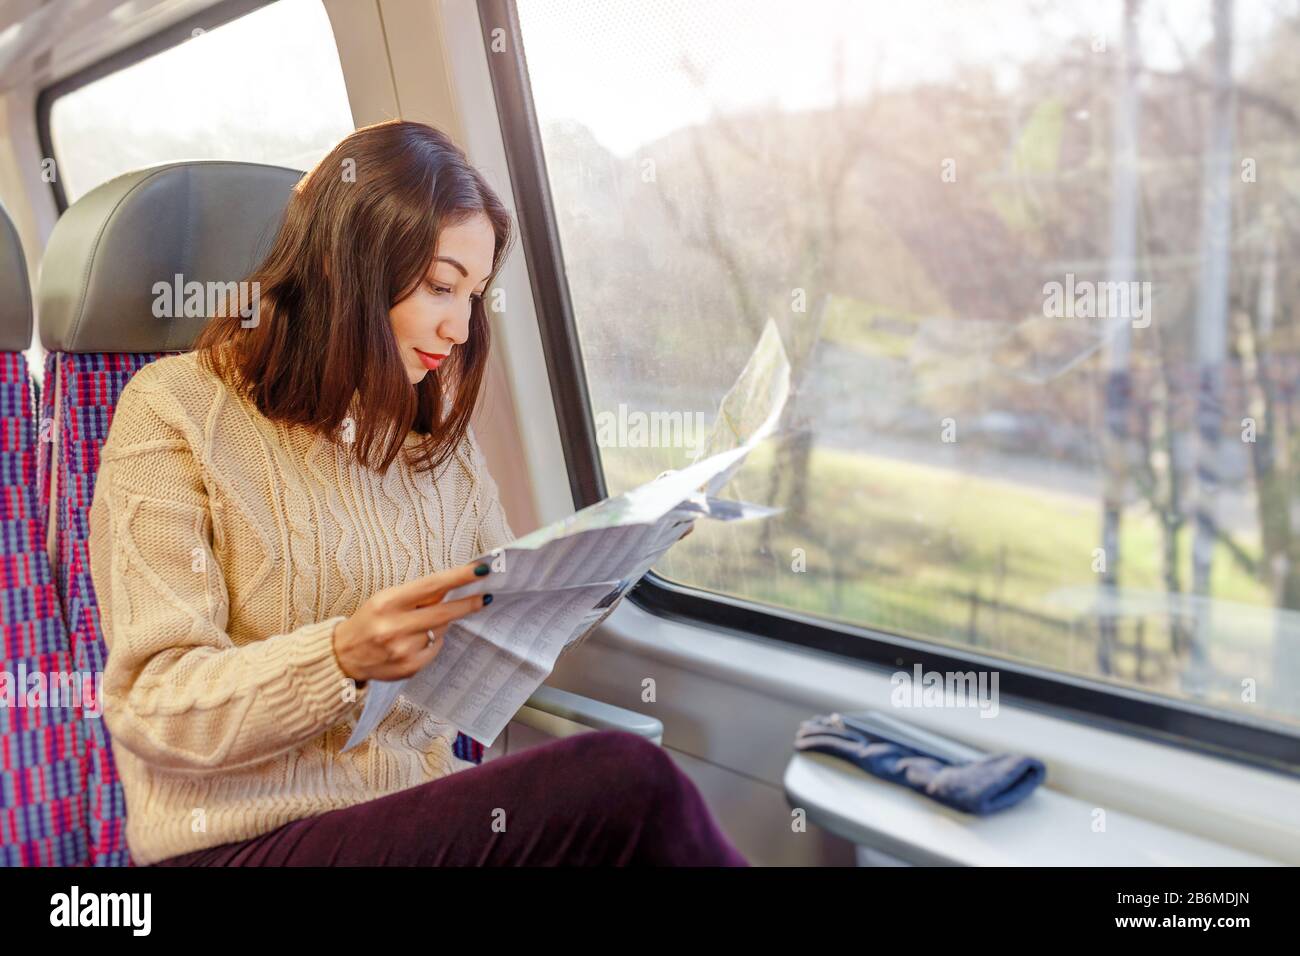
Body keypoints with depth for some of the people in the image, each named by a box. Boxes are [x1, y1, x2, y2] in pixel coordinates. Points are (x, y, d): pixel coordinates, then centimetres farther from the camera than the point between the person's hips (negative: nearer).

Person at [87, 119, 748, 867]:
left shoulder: (437, 430, 15)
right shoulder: (176, 411, -4)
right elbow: (151, 705, -10)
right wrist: (344, 659, -26)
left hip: (433, 813, 5)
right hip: (245, 838, -5)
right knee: (627, 783, -28)